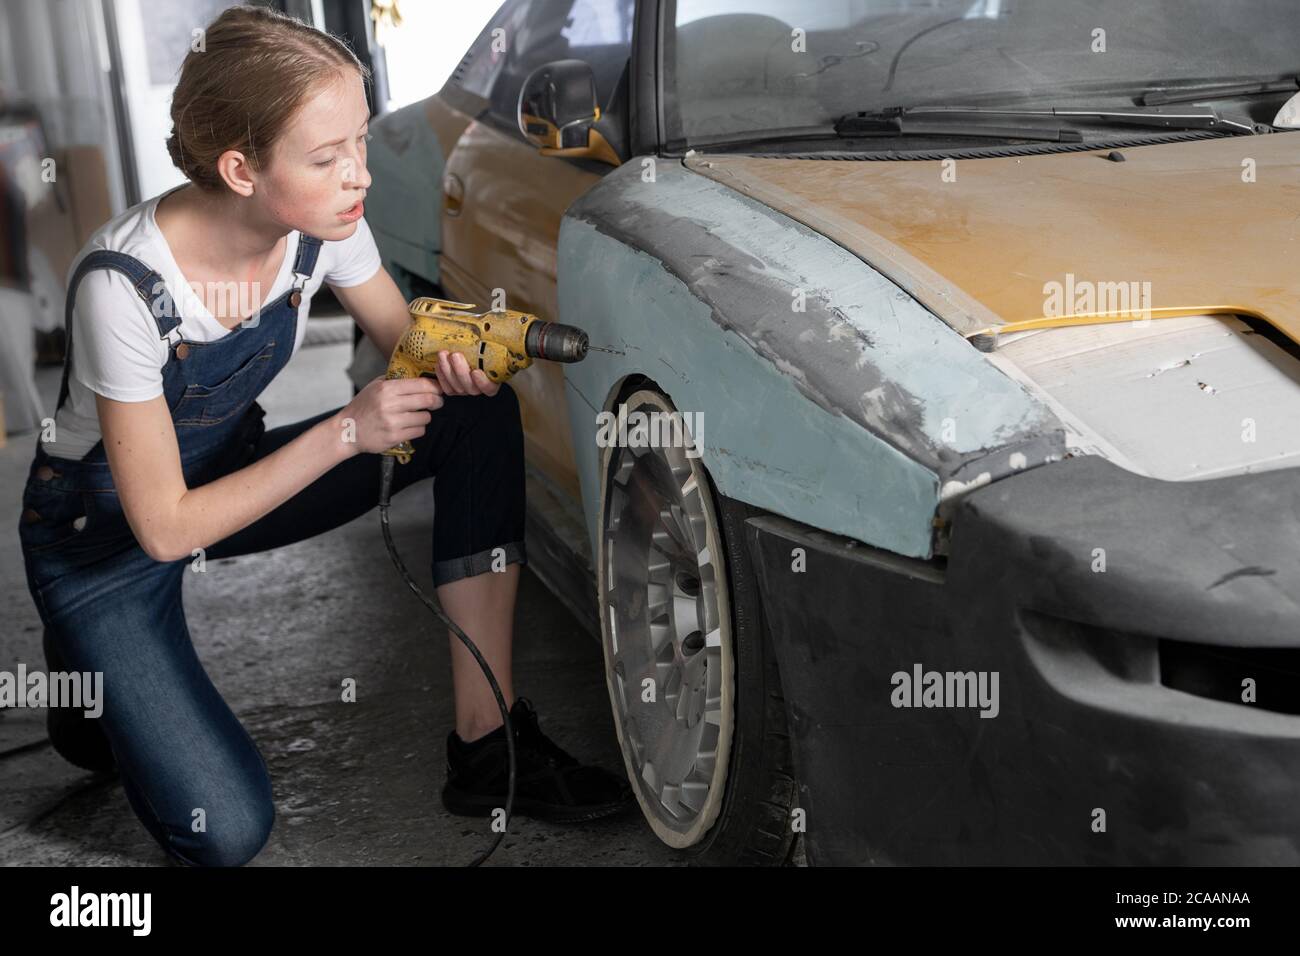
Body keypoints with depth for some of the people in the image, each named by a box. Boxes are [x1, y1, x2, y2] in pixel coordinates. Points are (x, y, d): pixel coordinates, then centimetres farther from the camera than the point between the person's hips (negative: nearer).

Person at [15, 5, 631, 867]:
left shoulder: (321, 223, -17)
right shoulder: (125, 285, -33)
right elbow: (164, 528, -27)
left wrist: (461, 364, -25)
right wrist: (343, 433, -32)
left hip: (236, 473, 6)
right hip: (106, 531, -5)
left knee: (484, 416, -16)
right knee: (228, 831, -20)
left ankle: (488, 744, -14)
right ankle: (99, 681, 12)